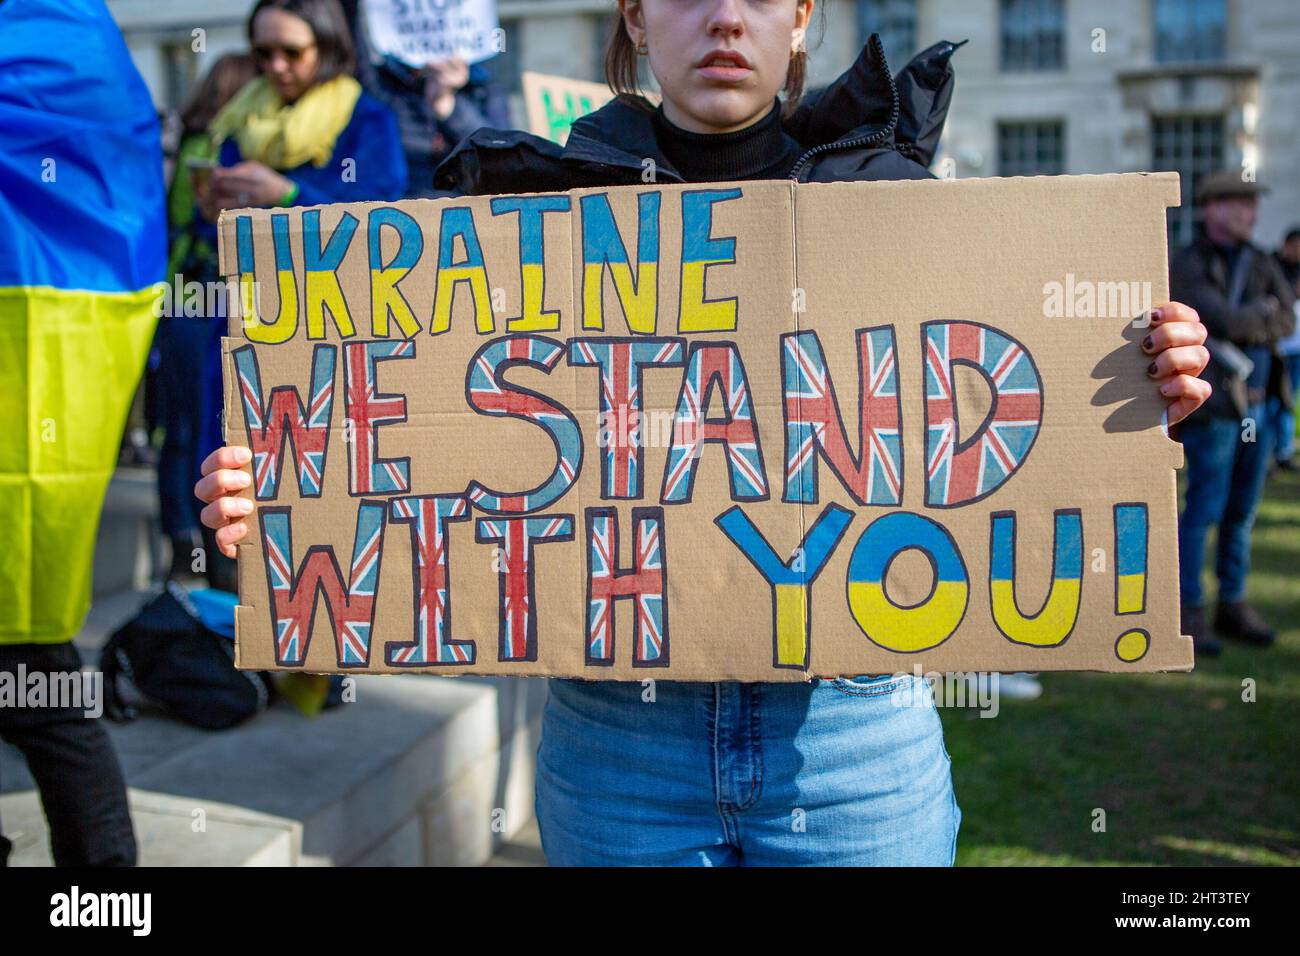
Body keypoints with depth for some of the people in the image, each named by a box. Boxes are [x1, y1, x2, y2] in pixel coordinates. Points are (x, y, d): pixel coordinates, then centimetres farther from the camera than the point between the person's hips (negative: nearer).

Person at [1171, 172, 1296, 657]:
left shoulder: (1258, 262, 13)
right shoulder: (1186, 266, -7)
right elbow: (1226, 321, -19)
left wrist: (1249, 321, -12)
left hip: (1257, 403, 7)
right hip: (1213, 404, -7)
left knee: (1242, 511, 10)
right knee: (1205, 508, -7)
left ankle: (1233, 605, 19)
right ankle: (1186, 613, 0)